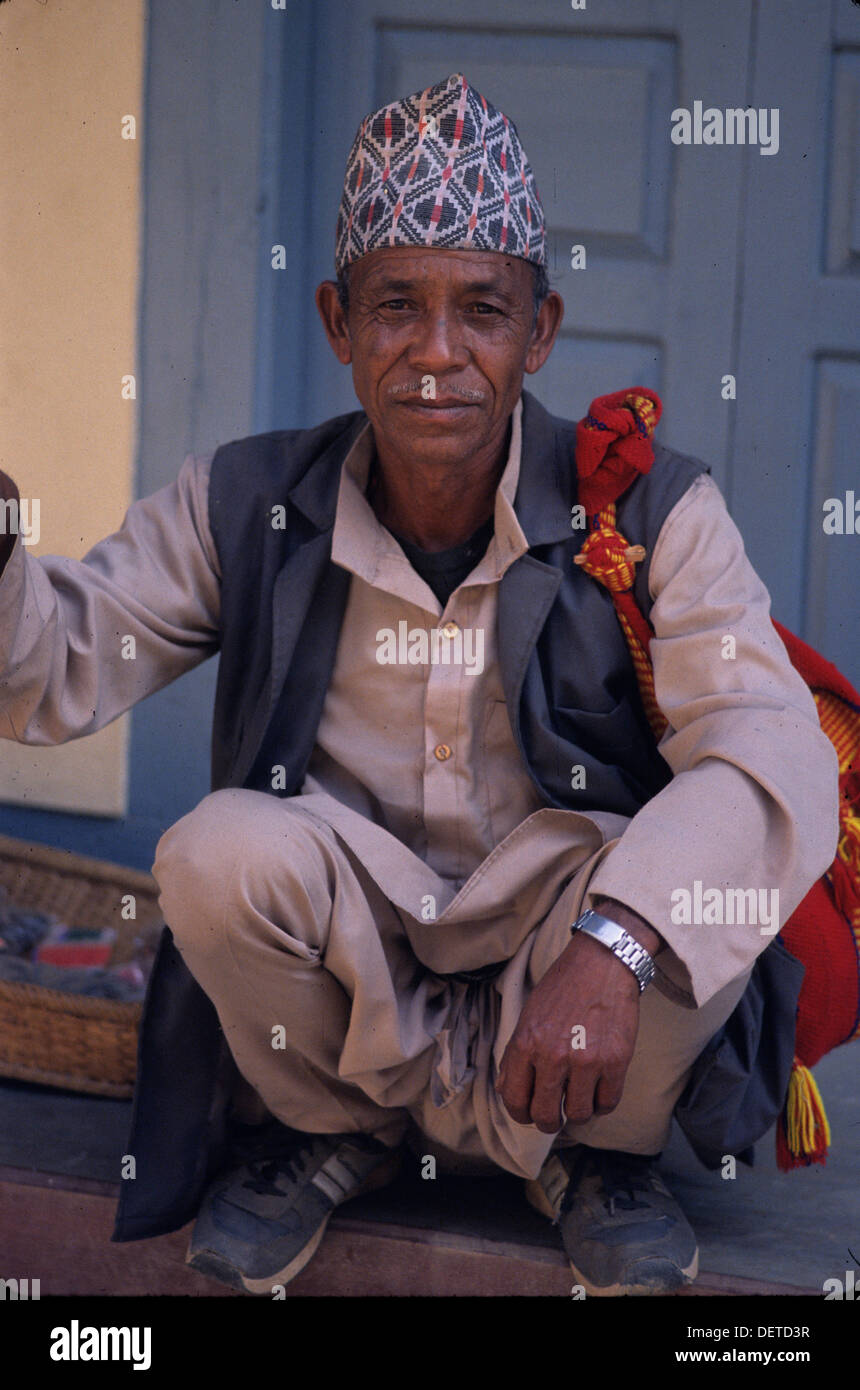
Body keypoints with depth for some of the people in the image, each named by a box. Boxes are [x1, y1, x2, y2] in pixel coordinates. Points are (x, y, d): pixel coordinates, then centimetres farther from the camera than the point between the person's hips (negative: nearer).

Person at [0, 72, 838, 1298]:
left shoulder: (651, 511, -13)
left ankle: (580, 1138, 1)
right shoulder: (246, 505, -5)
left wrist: (610, 947, -43)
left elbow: (773, 755, -25)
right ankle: (329, 1125, 0)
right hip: (343, 938, 1)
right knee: (222, 852, -31)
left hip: (549, 914, -1)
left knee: (717, 879, -32)